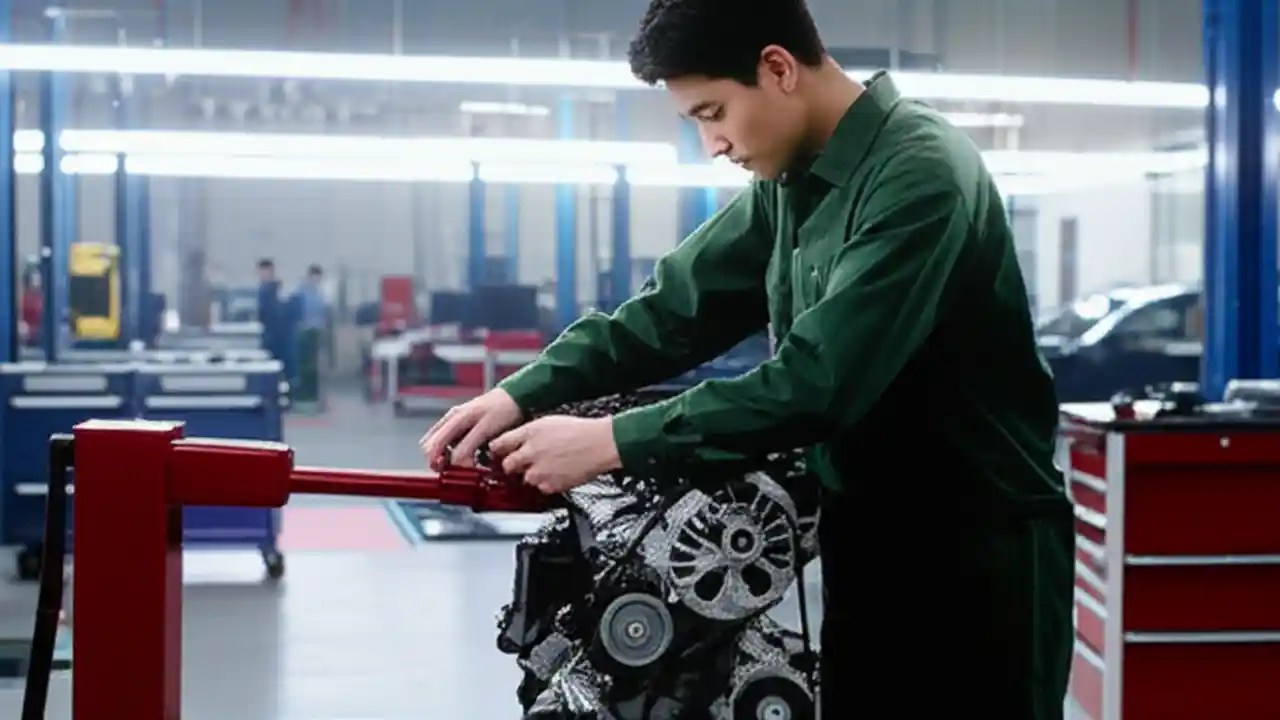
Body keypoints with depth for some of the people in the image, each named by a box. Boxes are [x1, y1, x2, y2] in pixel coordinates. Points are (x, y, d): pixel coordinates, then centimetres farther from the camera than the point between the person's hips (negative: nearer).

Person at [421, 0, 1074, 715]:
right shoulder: (792, 182, 6)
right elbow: (679, 304, 7)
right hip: (871, 541, 8)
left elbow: (818, 381, -27)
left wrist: (612, 442, -24)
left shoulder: (920, 177, -22)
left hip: (981, 552, -8)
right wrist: (523, 394, -5)